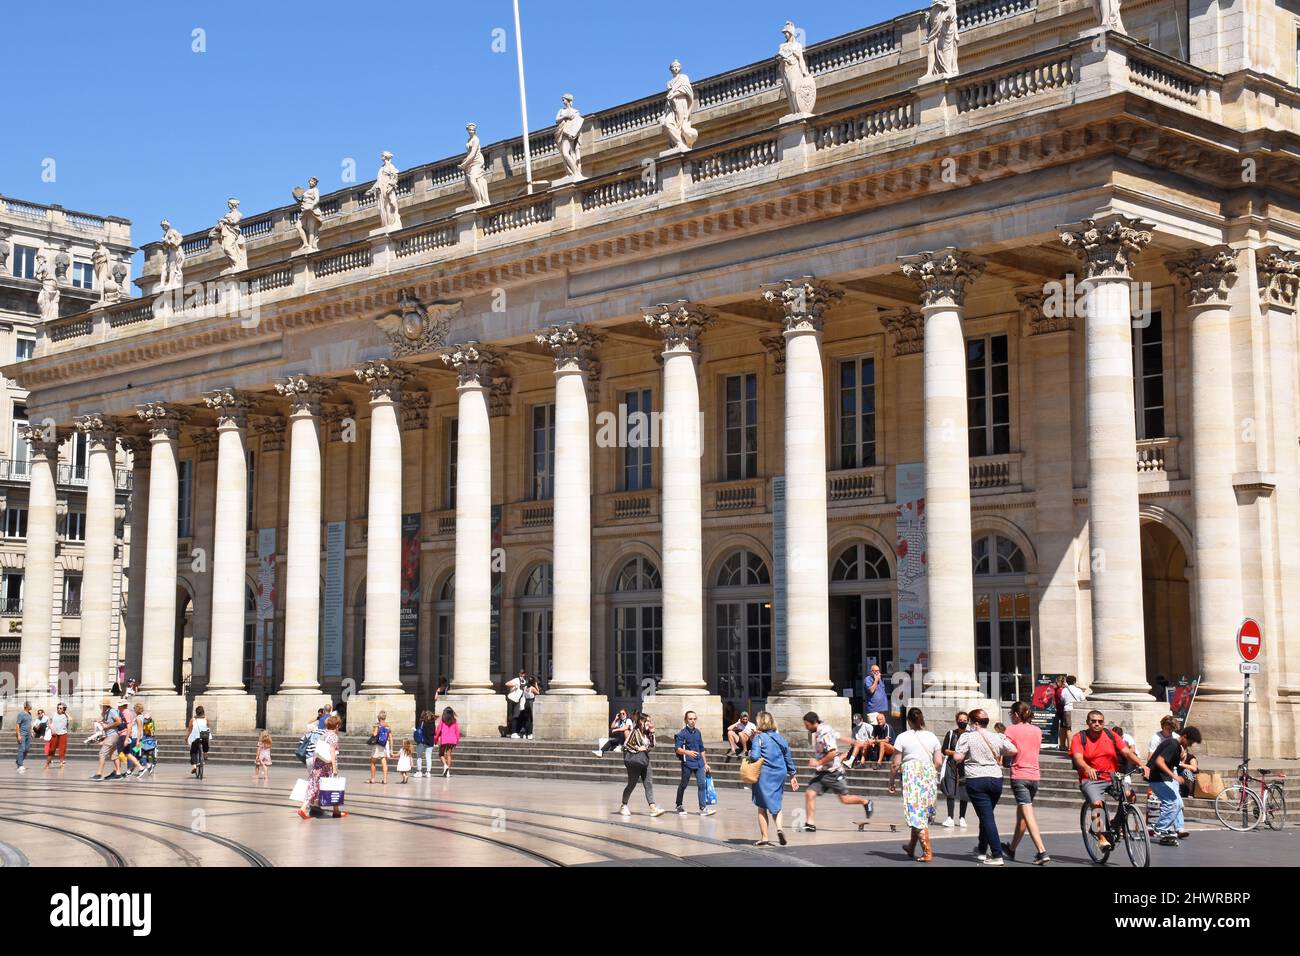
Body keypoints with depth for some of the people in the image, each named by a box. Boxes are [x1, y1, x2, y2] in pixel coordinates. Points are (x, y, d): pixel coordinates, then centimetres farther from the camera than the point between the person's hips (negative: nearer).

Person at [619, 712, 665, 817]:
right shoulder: (634, 732, -10)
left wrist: (652, 734, 5)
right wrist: (637, 748, -16)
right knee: (632, 784, 5)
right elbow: (626, 745, -15)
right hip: (635, 762, -7)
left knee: (649, 784, -5)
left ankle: (653, 808, -13)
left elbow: (652, 746, 13)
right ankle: (623, 806, 24)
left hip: (645, 761, 7)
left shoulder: (646, 733, 11)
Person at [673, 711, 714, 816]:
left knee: (702, 784, -6)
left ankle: (703, 808, -7)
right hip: (687, 763, -5)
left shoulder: (697, 732, 12)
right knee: (683, 785, 8)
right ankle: (679, 806, 23)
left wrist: (705, 763, 21)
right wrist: (688, 752, -34)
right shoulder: (682, 733, -7)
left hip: (699, 763, 5)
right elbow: (677, 749, -16)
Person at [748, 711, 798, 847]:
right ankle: (779, 827, -10)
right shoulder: (780, 738, 7)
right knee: (776, 804, 16)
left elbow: (755, 756, -22)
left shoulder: (759, 738, -9)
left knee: (762, 807, 6)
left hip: (764, 775, -4)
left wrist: (749, 754, 0)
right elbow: (788, 758, 13)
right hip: (780, 774, 4)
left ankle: (764, 838, 8)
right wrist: (792, 775, 22)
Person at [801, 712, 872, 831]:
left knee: (844, 799, 4)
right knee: (809, 793, -8)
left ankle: (866, 803, 29)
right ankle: (810, 824, -5)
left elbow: (832, 753, -27)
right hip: (821, 772, 8)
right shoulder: (817, 733, 8)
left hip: (833, 772, -8)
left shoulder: (825, 732, -20)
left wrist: (818, 763, -22)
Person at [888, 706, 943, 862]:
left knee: (916, 814, -1)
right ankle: (911, 847, 31)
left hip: (911, 775, -4)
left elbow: (895, 764, -4)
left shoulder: (903, 737, -4)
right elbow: (939, 762, 4)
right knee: (923, 814, 17)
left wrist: (891, 782, 6)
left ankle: (927, 852, -7)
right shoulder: (932, 737, 6)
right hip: (930, 776, 4)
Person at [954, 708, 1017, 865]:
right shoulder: (997, 737, 4)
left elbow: (958, 758, -12)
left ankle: (997, 855, -10)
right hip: (996, 779, 4)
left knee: (987, 817, -4)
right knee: (987, 815, 21)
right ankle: (982, 850, 35)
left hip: (976, 780, -4)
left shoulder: (967, 737, -8)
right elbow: (1013, 751, 4)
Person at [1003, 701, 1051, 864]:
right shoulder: (1037, 731, 11)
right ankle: (1012, 848, 32)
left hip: (1019, 776, -6)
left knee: (1028, 814, -11)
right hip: (1034, 775, 6)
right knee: (1021, 814, 18)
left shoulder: (1012, 729, -5)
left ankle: (1042, 852, -22)